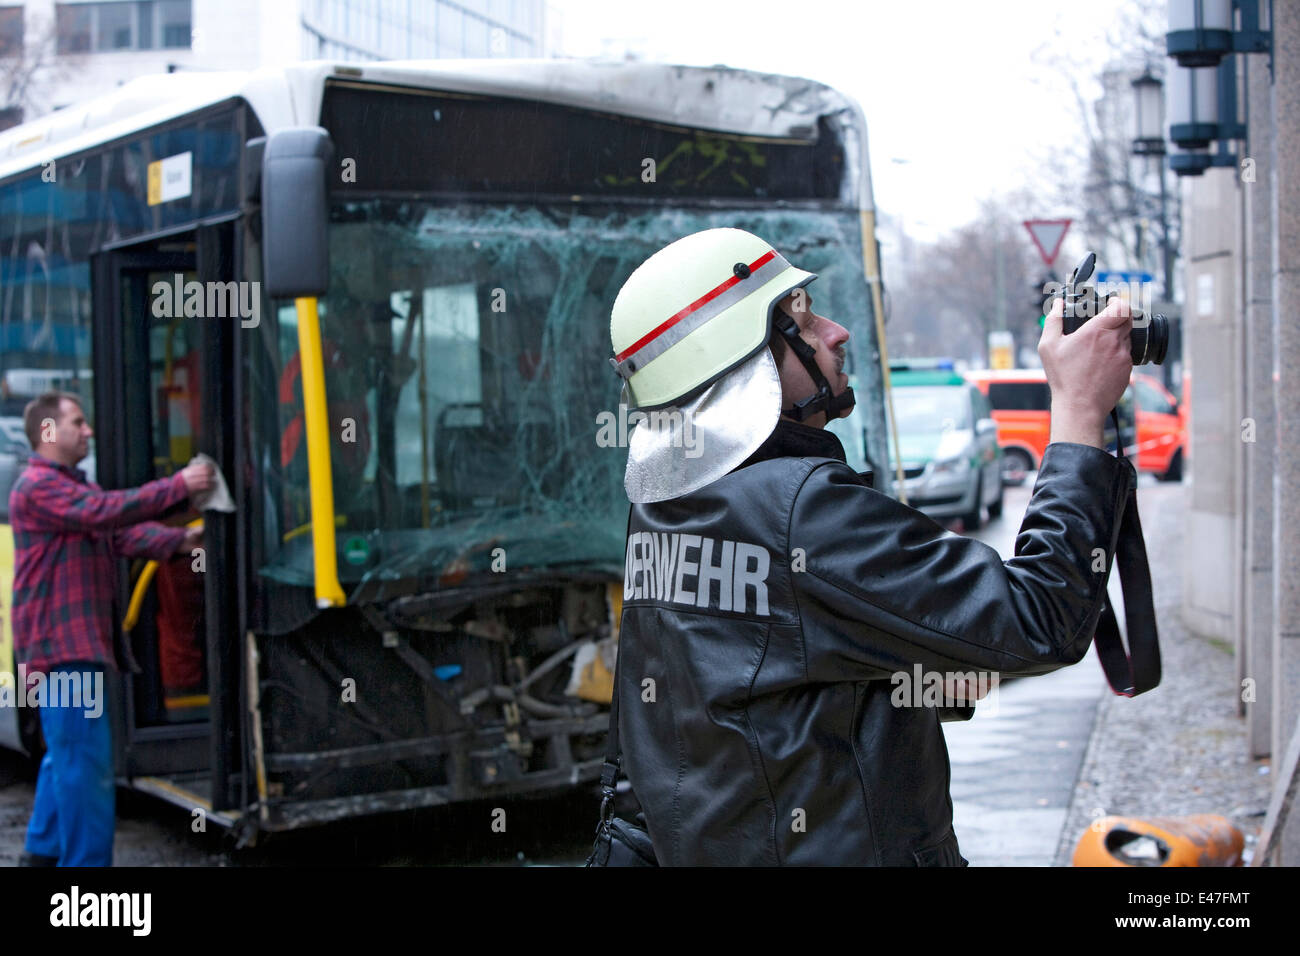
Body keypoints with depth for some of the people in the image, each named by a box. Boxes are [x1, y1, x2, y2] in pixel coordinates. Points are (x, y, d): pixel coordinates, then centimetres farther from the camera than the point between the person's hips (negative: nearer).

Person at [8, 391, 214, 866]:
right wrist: (178, 486, -25)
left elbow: (123, 535, 8)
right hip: (62, 646, -10)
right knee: (86, 760, -11)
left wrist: (180, 539, -8)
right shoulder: (38, 487, -11)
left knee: (66, 752, 17)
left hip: (78, 644, 10)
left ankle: (43, 850, 27)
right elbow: (107, 511, -25)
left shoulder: (77, 487, 21)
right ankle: (86, 858, -7)